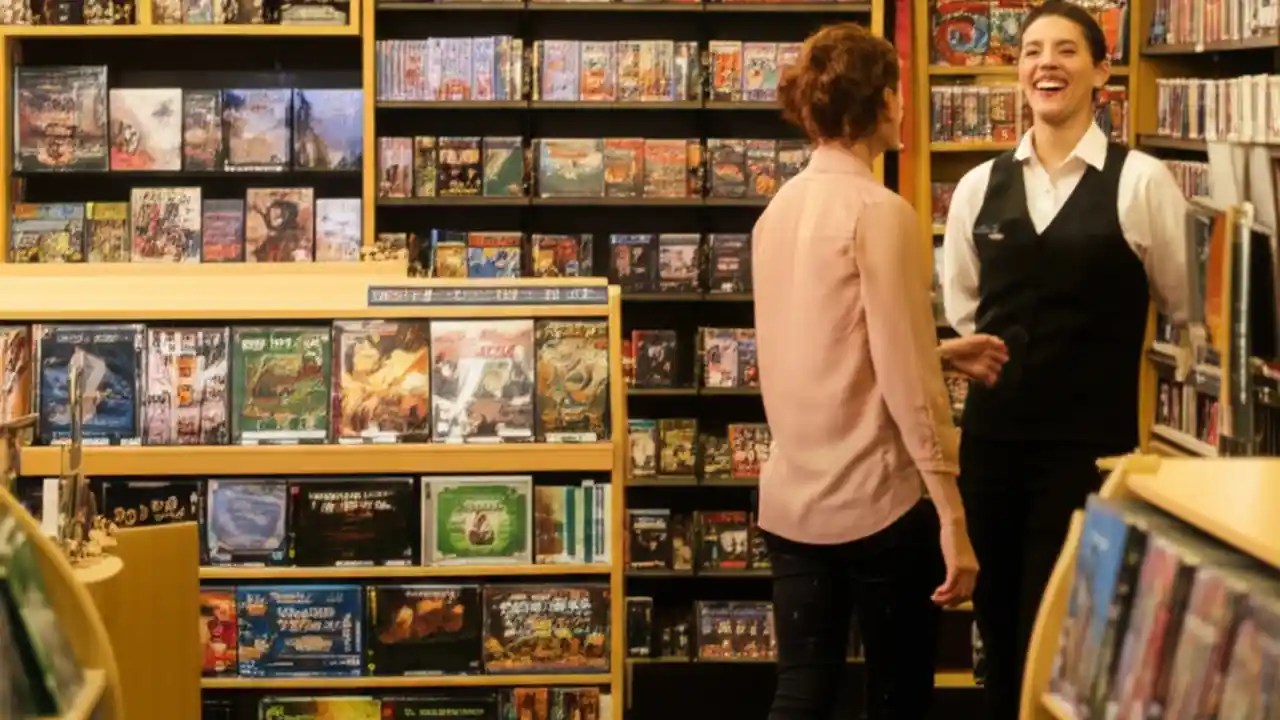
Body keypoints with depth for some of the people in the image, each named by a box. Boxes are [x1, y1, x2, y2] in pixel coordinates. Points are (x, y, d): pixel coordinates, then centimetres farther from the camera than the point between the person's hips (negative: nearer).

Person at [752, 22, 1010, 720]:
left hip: (789, 498, 6)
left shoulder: (779, 210, 7)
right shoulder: (879, 212, -15)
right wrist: (952, 516, -14)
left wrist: (942, 351, 20)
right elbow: (906, 384, -18)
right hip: (873, 500, -6)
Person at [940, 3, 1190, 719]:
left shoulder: (1141, 181, -7)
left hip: (1091, 442, -4)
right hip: (992, 436, 5)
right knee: (999, 629, 13)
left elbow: (1188, 306, 2)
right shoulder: (980, 186, 7)